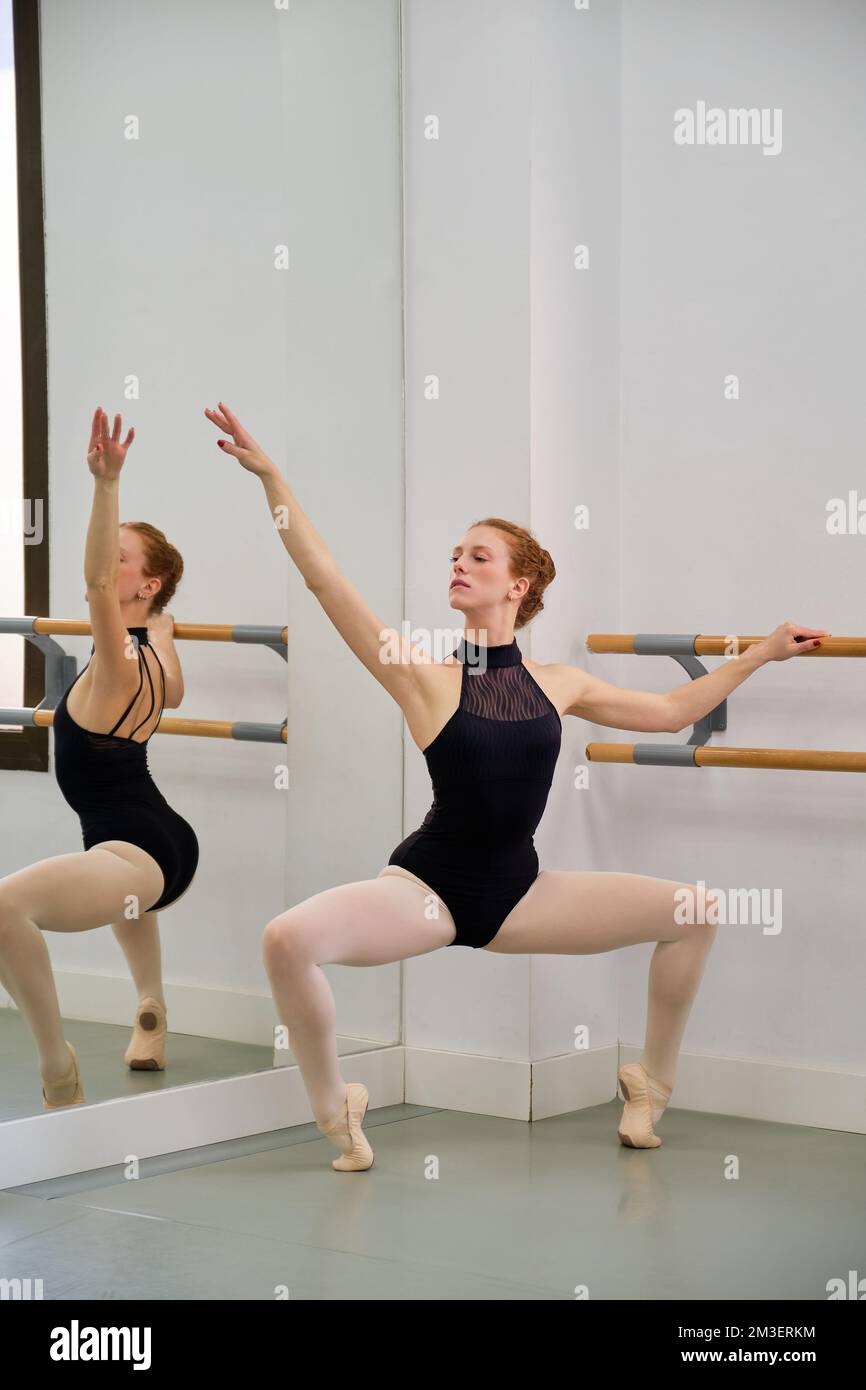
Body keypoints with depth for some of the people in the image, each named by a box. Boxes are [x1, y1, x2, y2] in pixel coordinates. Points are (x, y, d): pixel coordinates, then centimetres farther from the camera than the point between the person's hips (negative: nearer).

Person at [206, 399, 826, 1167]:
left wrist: (762, 652, 22)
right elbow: (326, 580, -15)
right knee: (289, 939, -32)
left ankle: (652, 1083, 14)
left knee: (695, 912, -6)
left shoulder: (557, 685, 6)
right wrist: (270, 476, -21)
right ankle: (335, 1108, -6)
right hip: (426, 889, -4)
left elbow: (672, 710, 20)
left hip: (519, 895, 4)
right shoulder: (425, 676, -6)